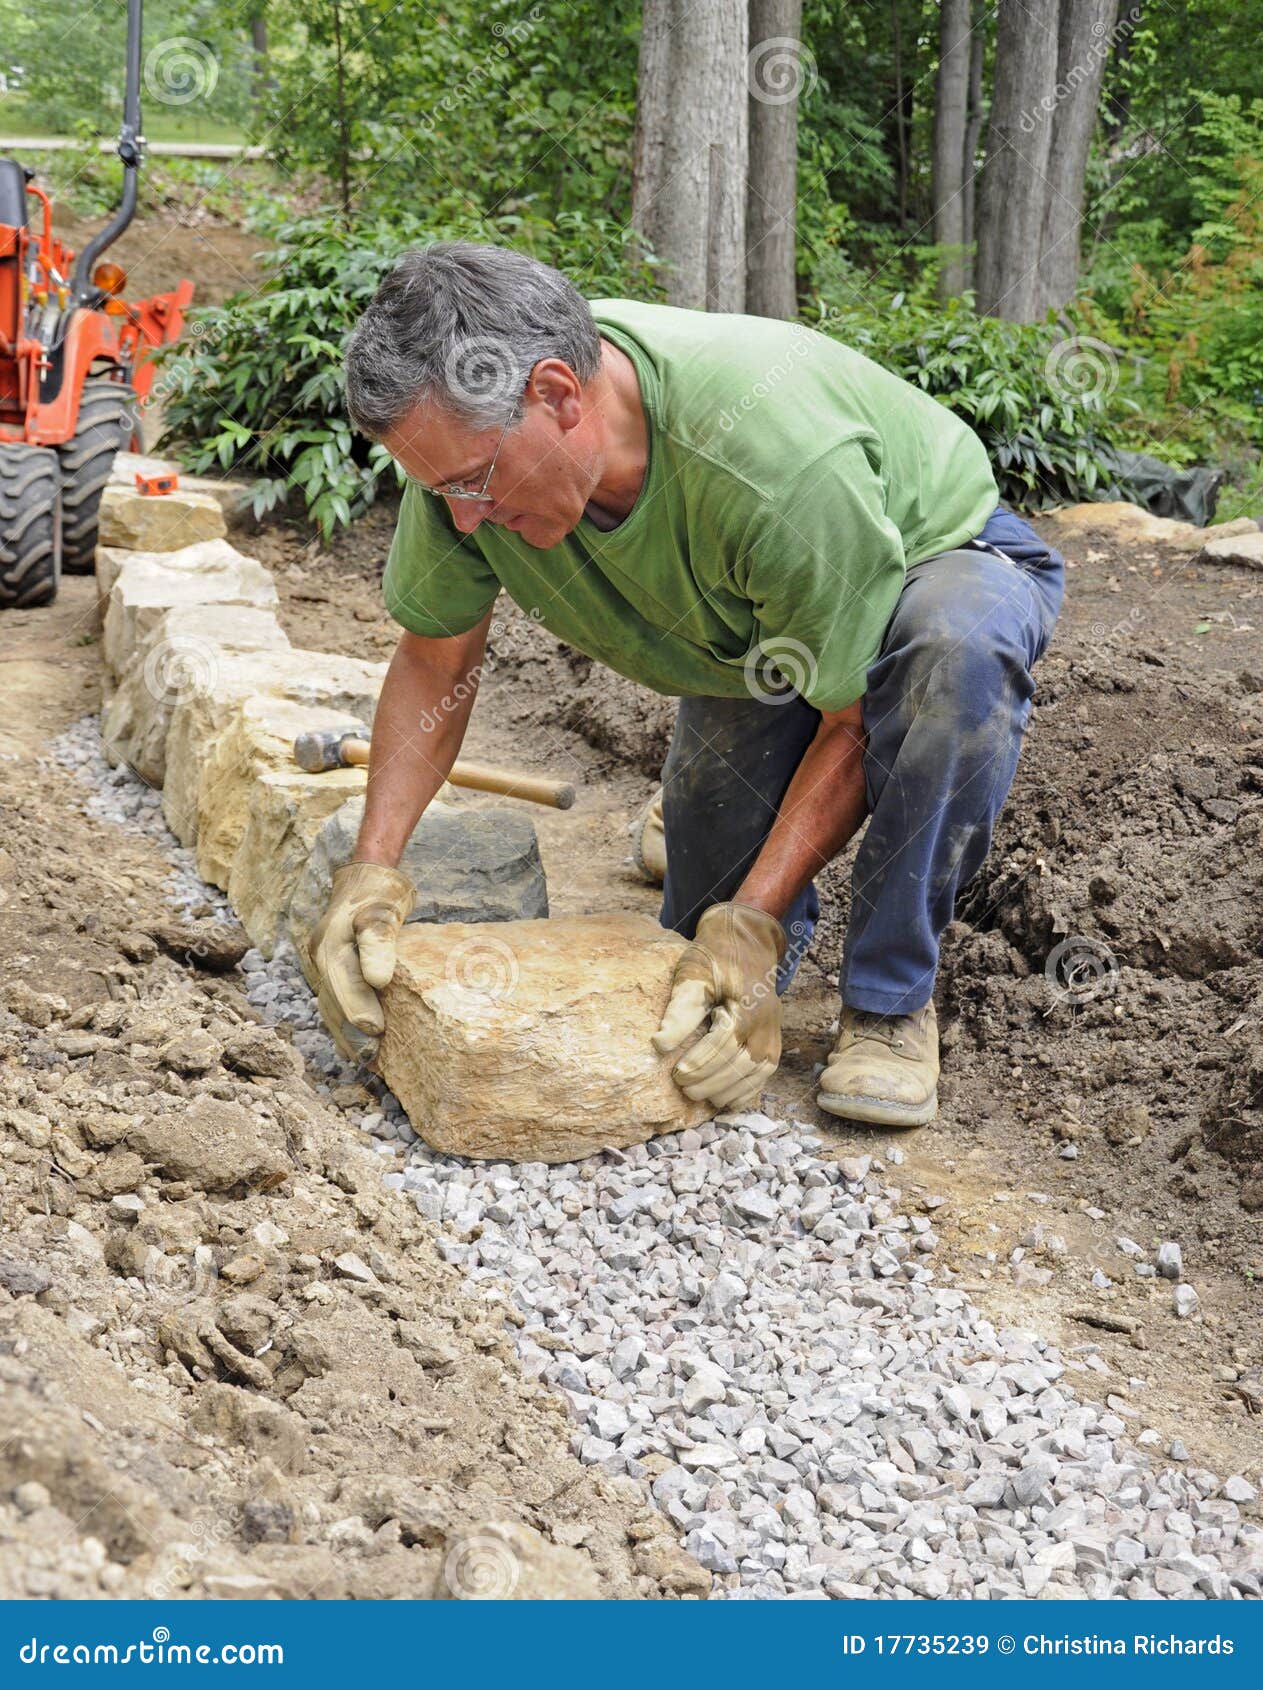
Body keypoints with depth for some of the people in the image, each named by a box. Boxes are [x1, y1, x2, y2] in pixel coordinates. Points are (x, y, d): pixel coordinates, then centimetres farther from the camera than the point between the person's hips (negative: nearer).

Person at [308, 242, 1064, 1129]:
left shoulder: (783, 461, -43)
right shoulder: (473, 441, -26)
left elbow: (856, 724, -31)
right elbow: (433, 661, -11)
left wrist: (754, 924, -38)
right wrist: (372, 865, -22)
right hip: (753, 635, 5)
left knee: (957, 639, -42)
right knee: (707, 946, 1)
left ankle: (891, 1001, -24)